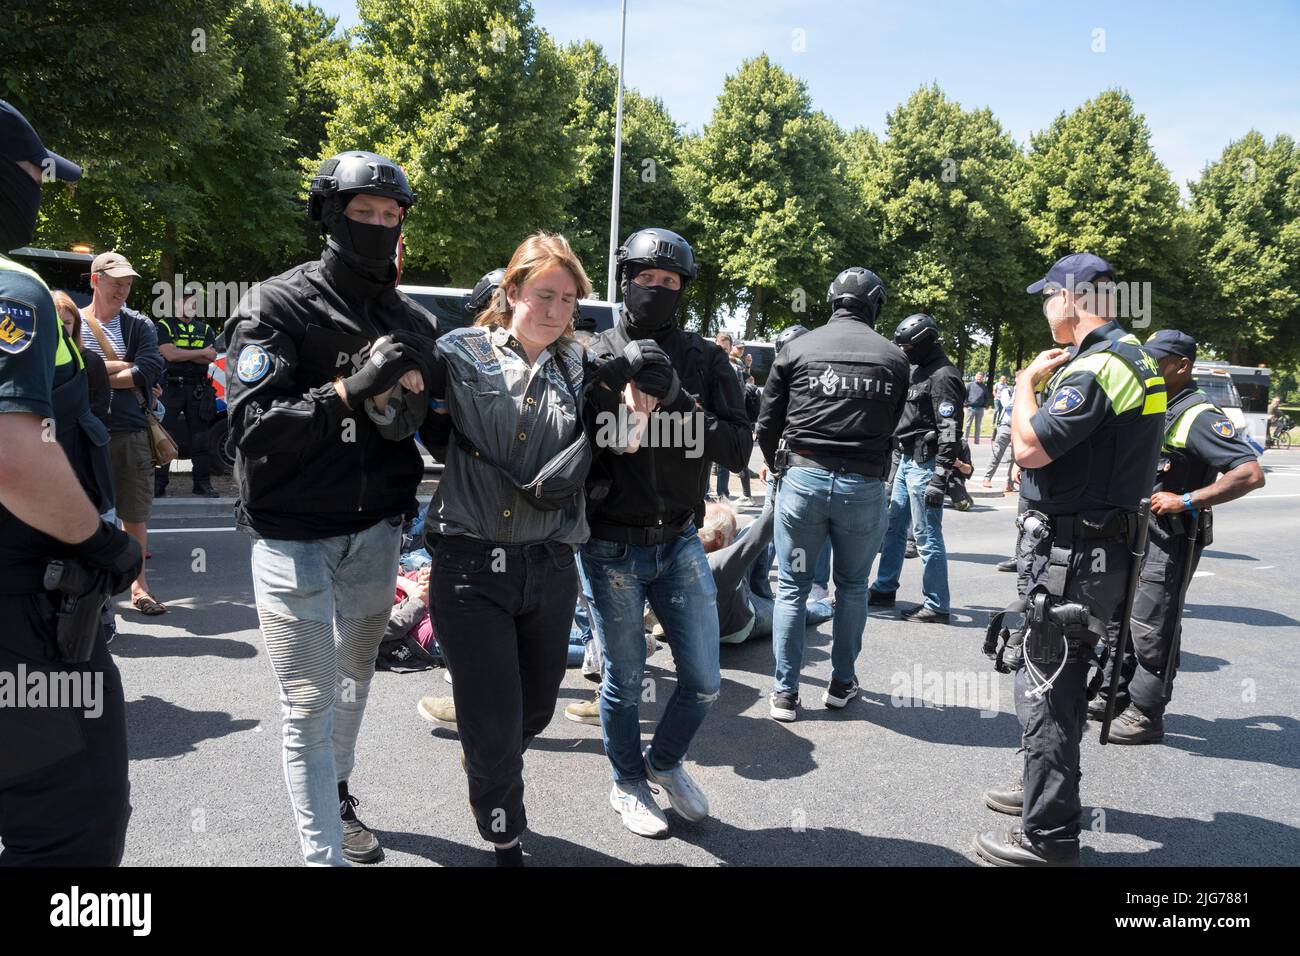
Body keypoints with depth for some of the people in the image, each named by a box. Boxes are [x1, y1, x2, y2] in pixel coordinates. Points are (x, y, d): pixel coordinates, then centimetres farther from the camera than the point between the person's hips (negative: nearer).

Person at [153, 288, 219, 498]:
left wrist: (181, 354, -10)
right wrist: (201, 352, -6)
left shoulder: (205, 329, 15)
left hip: (197, 390, 3)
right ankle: (158, 485, 1)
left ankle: (203, 484, 10)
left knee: (200, 438, 5)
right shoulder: (164, 326, 5)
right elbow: (169, 354, -11)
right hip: (171, 388, -3)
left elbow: (211, 357, -1)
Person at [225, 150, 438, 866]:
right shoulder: (277, 305, -8)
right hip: (293, 536, -5)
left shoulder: (413, 321, 7)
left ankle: (336, 799, 40)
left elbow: (425, 425, 12)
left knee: (355, 679, 18)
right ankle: (323, 854, 11)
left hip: (374, 531, 5)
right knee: (309, 704, -1)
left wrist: (405, 399, -11)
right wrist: (349, 390, -26)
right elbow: (253, 426, -16)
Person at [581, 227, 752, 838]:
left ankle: (665, 761, 40)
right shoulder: (596, 357, -5)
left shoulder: (704, 360, 0)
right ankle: (628, 783, 37)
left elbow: (739, 450, -8)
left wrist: (677, 399, -21)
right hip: (612, 546, -2)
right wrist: (614, 376, -25)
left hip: (679, 541, 3)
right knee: (625, 682, 11)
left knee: (703, 682, 10)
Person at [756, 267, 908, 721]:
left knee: (792, 587, 10)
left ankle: (785, 692, 12)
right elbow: (890, 428, 7)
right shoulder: (894, 359, 2)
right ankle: (842, 682, 26)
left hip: (802, 479, 0)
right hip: (864, 486, 1)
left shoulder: (796, 349, 1)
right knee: (852, 587, 18)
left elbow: (767, 424, 4)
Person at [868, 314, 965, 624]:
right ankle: (884, 590, 29)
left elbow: (950, 432, -21)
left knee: (927, 537, -4)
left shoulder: (942, 377, -15)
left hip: (925, 464, -10)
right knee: (892, 528, 17)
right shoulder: (917, 370, 15)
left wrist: (939, 478, -24)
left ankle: (936, 606, 5)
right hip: (906, 461, 10)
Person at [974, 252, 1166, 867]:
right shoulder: (1132, 357, 13)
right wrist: (1043, 382, 7)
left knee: (1045, 686, -3)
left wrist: (1027, 383, -9)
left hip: (1071, 556, -11)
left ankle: (1048, 837, 7)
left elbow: (1028, 446, -24)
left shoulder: (1097, 366, -20)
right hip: (1098, 546, 11)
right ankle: (1046, 787, 40)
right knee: (1060, 677, 23)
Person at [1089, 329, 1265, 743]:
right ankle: (1113, 696, 29)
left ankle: (1145, 715, 8)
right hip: (1135, 531, 9)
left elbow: (1251, 473, -24)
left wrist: (1186, 501, -25)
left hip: (1170, 541, -9)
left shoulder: (1198, 415, -16)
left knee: (1152, 631, -2)